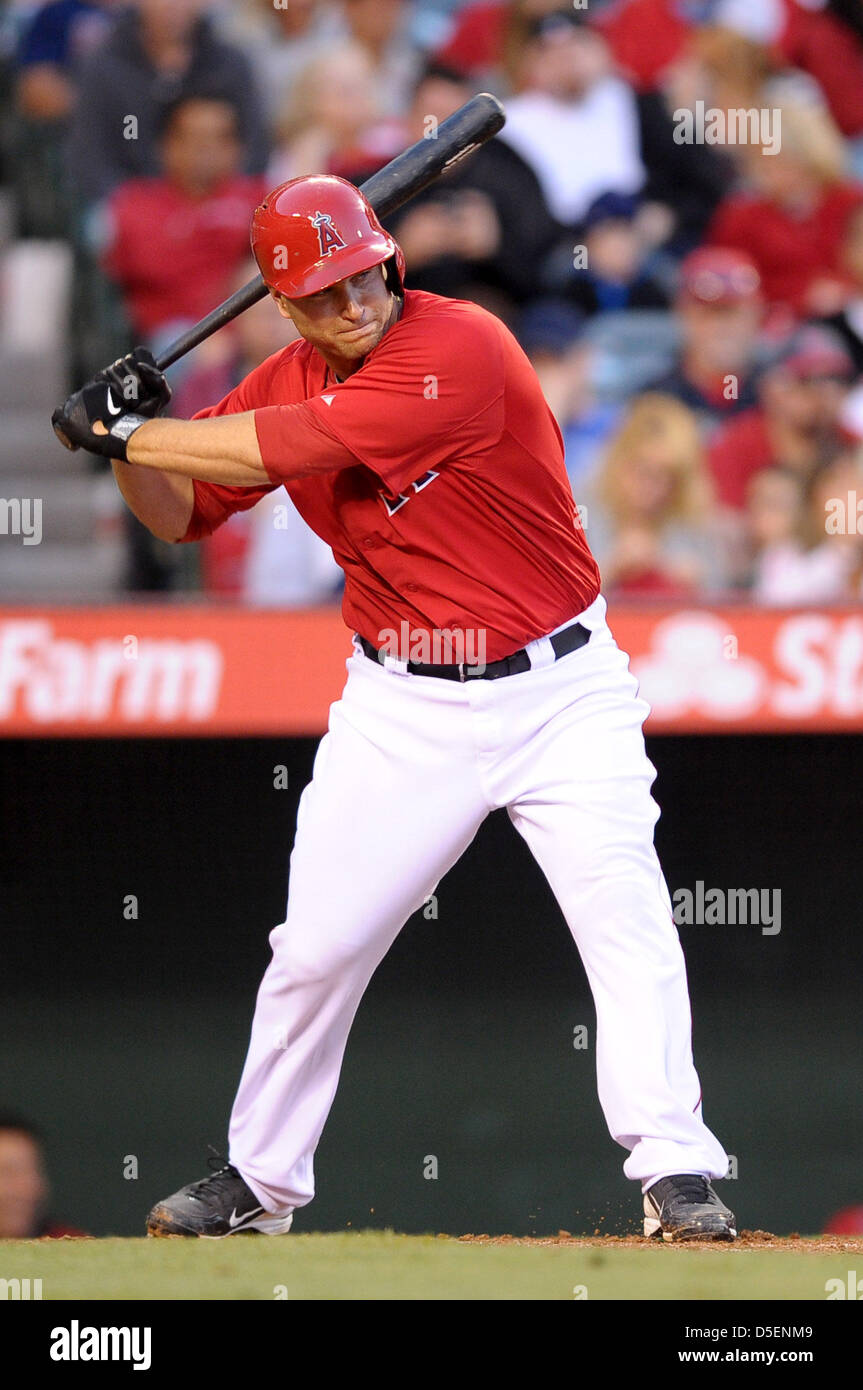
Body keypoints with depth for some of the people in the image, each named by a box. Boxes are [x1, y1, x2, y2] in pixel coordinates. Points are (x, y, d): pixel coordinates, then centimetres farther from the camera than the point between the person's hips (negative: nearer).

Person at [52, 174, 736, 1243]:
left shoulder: (461, 350, -22)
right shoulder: (287, 383, 0)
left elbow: (285, 448, -26)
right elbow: (180, 514, 11)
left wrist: (125, 433, -16)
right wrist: (129, 439, -9)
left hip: (558, 692, -5)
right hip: (402, 707, 5)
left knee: (628, 919, -16)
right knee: (315, 947, 5)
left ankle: (676, 1172, -12)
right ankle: (259, 1181, 20)